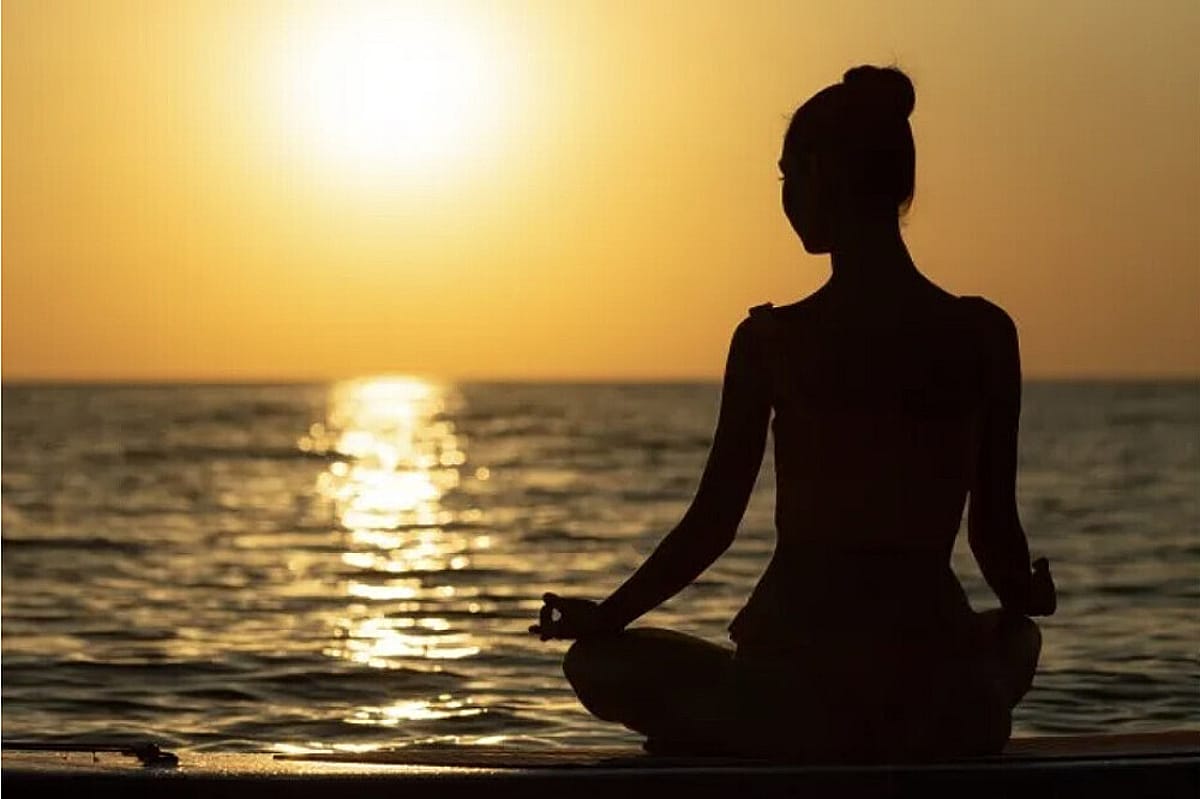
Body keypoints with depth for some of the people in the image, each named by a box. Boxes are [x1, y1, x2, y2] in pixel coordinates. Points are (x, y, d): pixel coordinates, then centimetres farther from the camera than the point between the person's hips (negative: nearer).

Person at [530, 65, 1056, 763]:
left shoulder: (771, 339, -6)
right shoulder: (985, 335, -1)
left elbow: (712, 526, -2)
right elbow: (995, 533, 4)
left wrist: (603, 618, 14)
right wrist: (1030, 596, 27)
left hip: (793, 695, -2)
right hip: (943, 715, 2)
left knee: (601, 662, 26)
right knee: (1015, 637, 39)